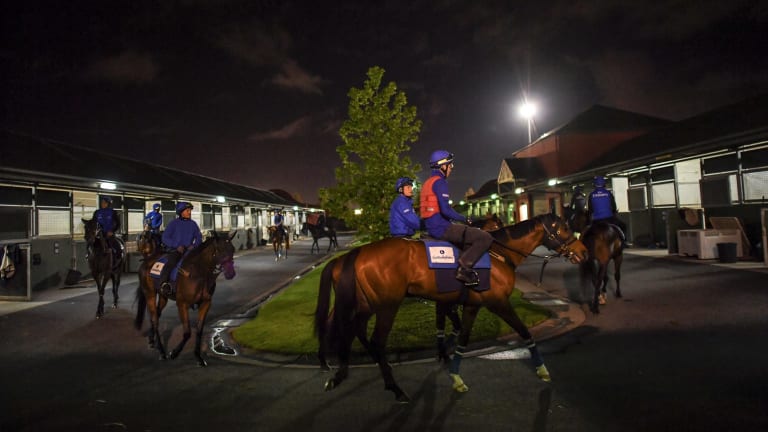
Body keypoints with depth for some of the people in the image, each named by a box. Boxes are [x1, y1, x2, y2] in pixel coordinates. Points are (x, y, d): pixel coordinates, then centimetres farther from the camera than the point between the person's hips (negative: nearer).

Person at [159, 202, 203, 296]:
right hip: (174, 249, -4)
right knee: (171, 262, -33)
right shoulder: (174, 223, 1)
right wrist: (177, 246, -15)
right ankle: (163, 283, -46)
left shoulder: (193, 224, 12)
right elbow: (165, 238, -2)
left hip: (189, 249, 4)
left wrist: (194, 245, -7)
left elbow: (199, 237, 15)